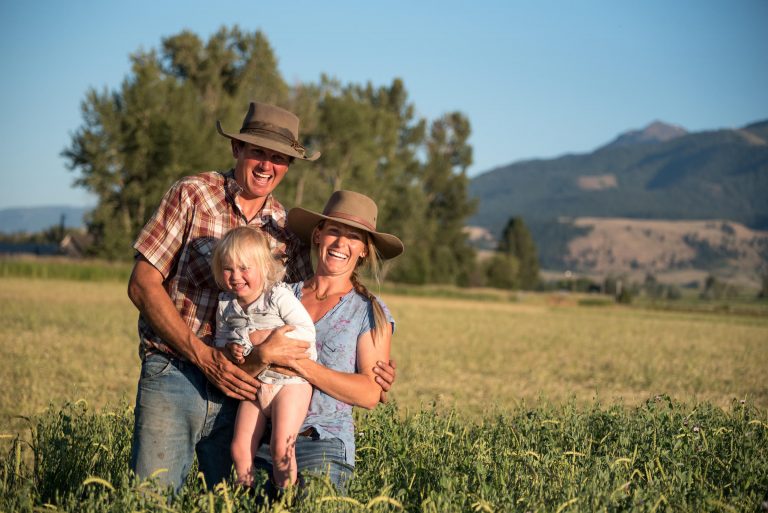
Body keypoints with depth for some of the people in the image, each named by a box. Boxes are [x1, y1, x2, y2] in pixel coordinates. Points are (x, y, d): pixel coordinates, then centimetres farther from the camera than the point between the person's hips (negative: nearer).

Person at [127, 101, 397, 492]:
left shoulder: (286, 230, 8)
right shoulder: (193, 195, -3)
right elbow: (142, 285, -5)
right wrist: (204, 356, -13)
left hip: (240, 383, 3)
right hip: (175, 374, -3)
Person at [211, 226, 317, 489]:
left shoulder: (279, 295, -13)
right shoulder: (226, 304, 3)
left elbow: (307, 331, -14)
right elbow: (221, 337, 17)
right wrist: (229, 347, -6)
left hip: (289, 380, -5)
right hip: (253, 384, 5)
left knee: (281, 447, -14)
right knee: (240, 449, -1)